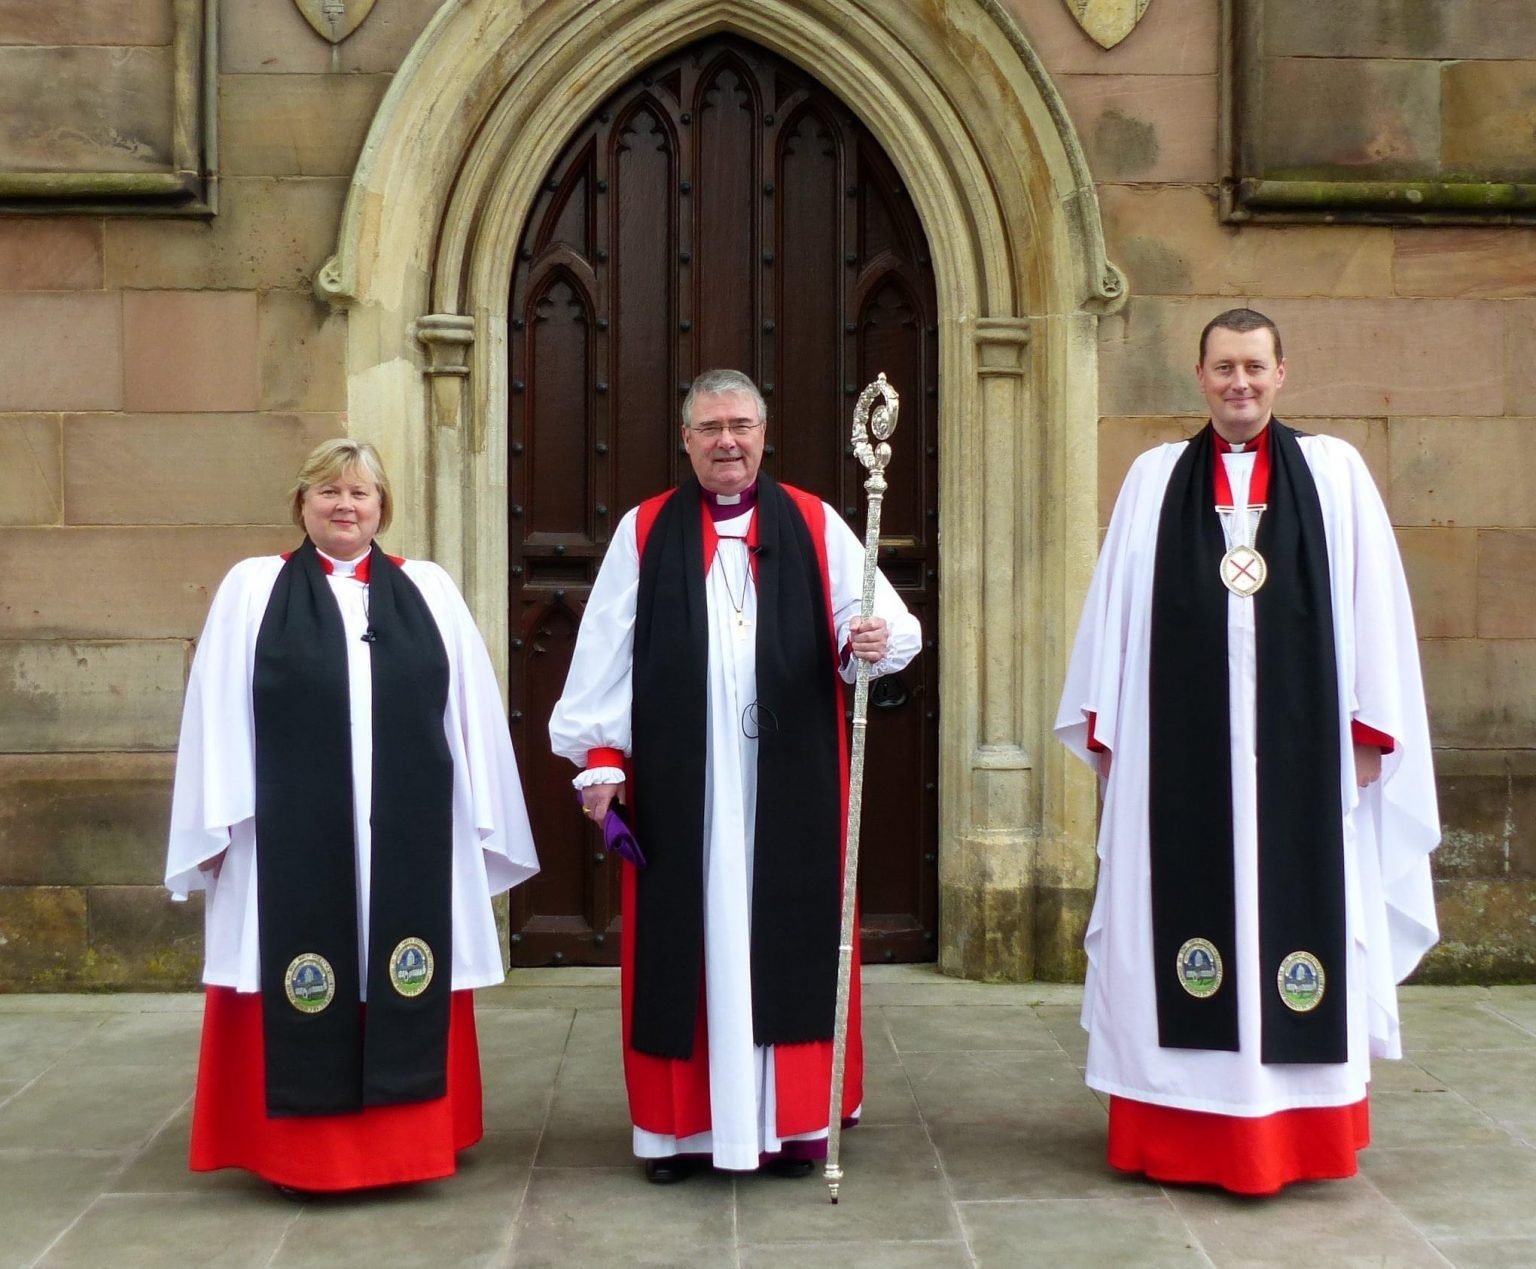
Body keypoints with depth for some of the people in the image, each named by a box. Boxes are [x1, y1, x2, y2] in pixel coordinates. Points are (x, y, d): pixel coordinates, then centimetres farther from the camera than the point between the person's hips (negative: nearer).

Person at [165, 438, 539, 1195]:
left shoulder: (430, 590, 10)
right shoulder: (253, 588, 5)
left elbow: (470, 709, 9)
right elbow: (219, 713, 2)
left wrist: (478, 819, 5)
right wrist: (217, 825, -4)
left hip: (409, 837, 2)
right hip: (292, 836, -1)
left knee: (408, 996, 7)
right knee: (303, 996, 3)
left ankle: (404, 1141, 19)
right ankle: (299, 1151, 15)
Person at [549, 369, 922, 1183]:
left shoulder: (814, 526, 6)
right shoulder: (644, 532, 6)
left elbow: (890, 622, -1)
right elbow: (606, 652, 2)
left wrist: (875, 642, -23)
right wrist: (599, 755, -4)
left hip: (788, 779, 0)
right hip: (678, 781, 0)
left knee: (790, 936, 5)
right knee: (682, 940, 4)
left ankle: (794, 1117, 15)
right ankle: (679, 1122, 14)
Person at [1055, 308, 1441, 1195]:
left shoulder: (1334, 472, 6)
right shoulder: (1155, 479, 8)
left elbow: (1371, 611, 3)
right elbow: (1115, 608, 7)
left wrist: (1371, 723, -1)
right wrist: (1105, 723, 3)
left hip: (1301, 747, 0)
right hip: (1181, 749, 1)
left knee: (1299, 911, 3)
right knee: (1183, 910, 3)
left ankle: (1298, 1129, 16)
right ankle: (1185, 1129, 13)